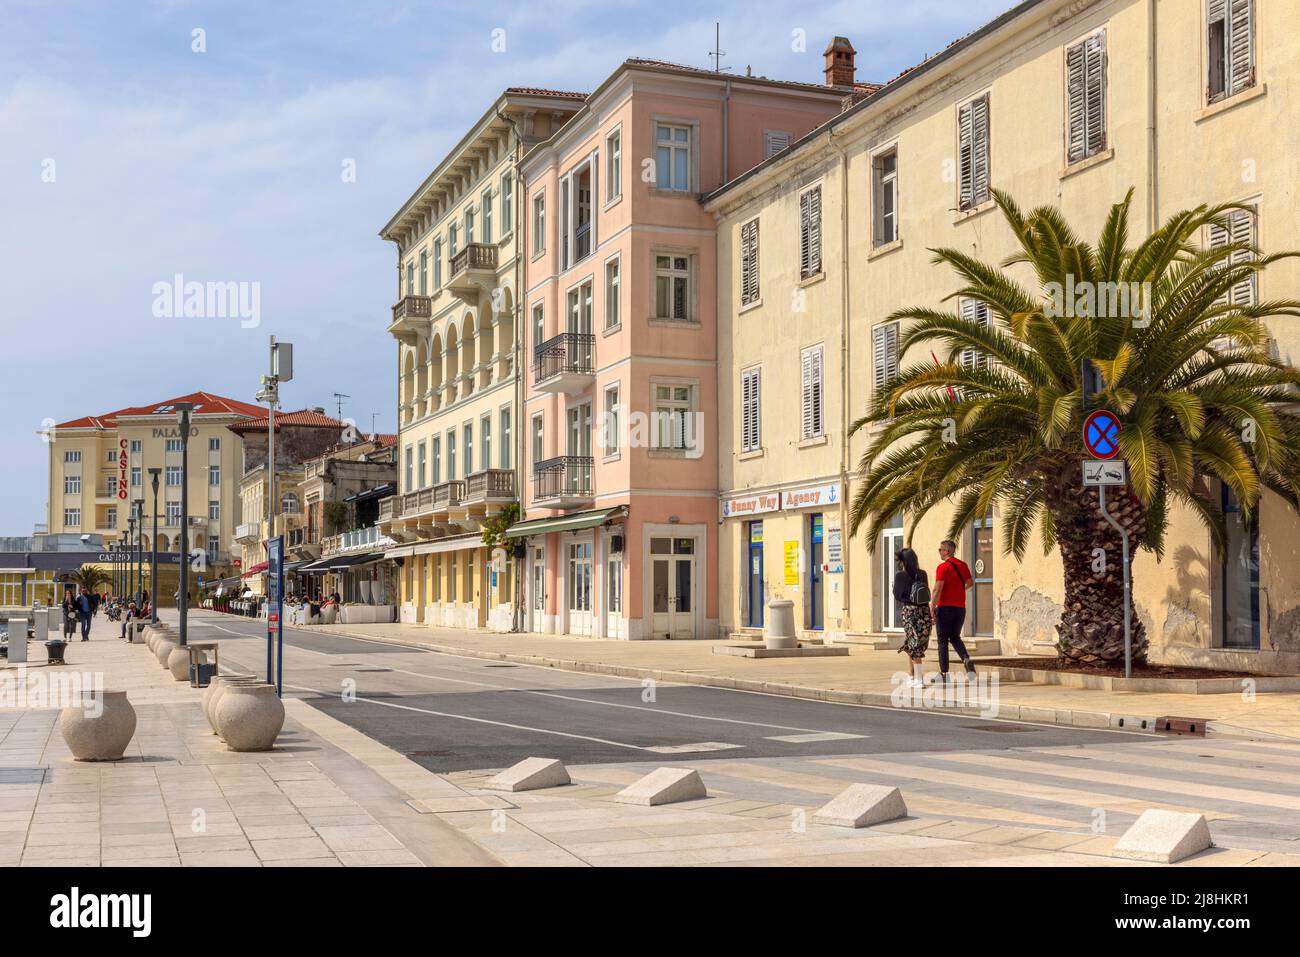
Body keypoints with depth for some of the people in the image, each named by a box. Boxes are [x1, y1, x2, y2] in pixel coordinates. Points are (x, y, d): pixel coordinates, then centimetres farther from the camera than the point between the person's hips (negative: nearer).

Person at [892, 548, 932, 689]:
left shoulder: (900, 575, -9)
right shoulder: (922, 574, 3)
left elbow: (897, 595, -6)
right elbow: (926, 592, 11)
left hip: (909, 610, -4)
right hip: (924, 610, 4)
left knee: (914, 646, 1)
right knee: (919, 646, 15)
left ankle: (919, 679, -2)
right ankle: (913, 676, 23)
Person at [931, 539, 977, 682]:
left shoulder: (943, 567, -12)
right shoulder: (963, 565, 8)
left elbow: (937, 590, -18)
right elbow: (970, 583, 23)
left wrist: (932, 609, -16)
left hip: (945, 607, -5)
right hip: (960, 608, 6)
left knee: (943, 640, 4)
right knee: (955, 637, 18)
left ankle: (944, 673, 4)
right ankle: (966, 659, -8)